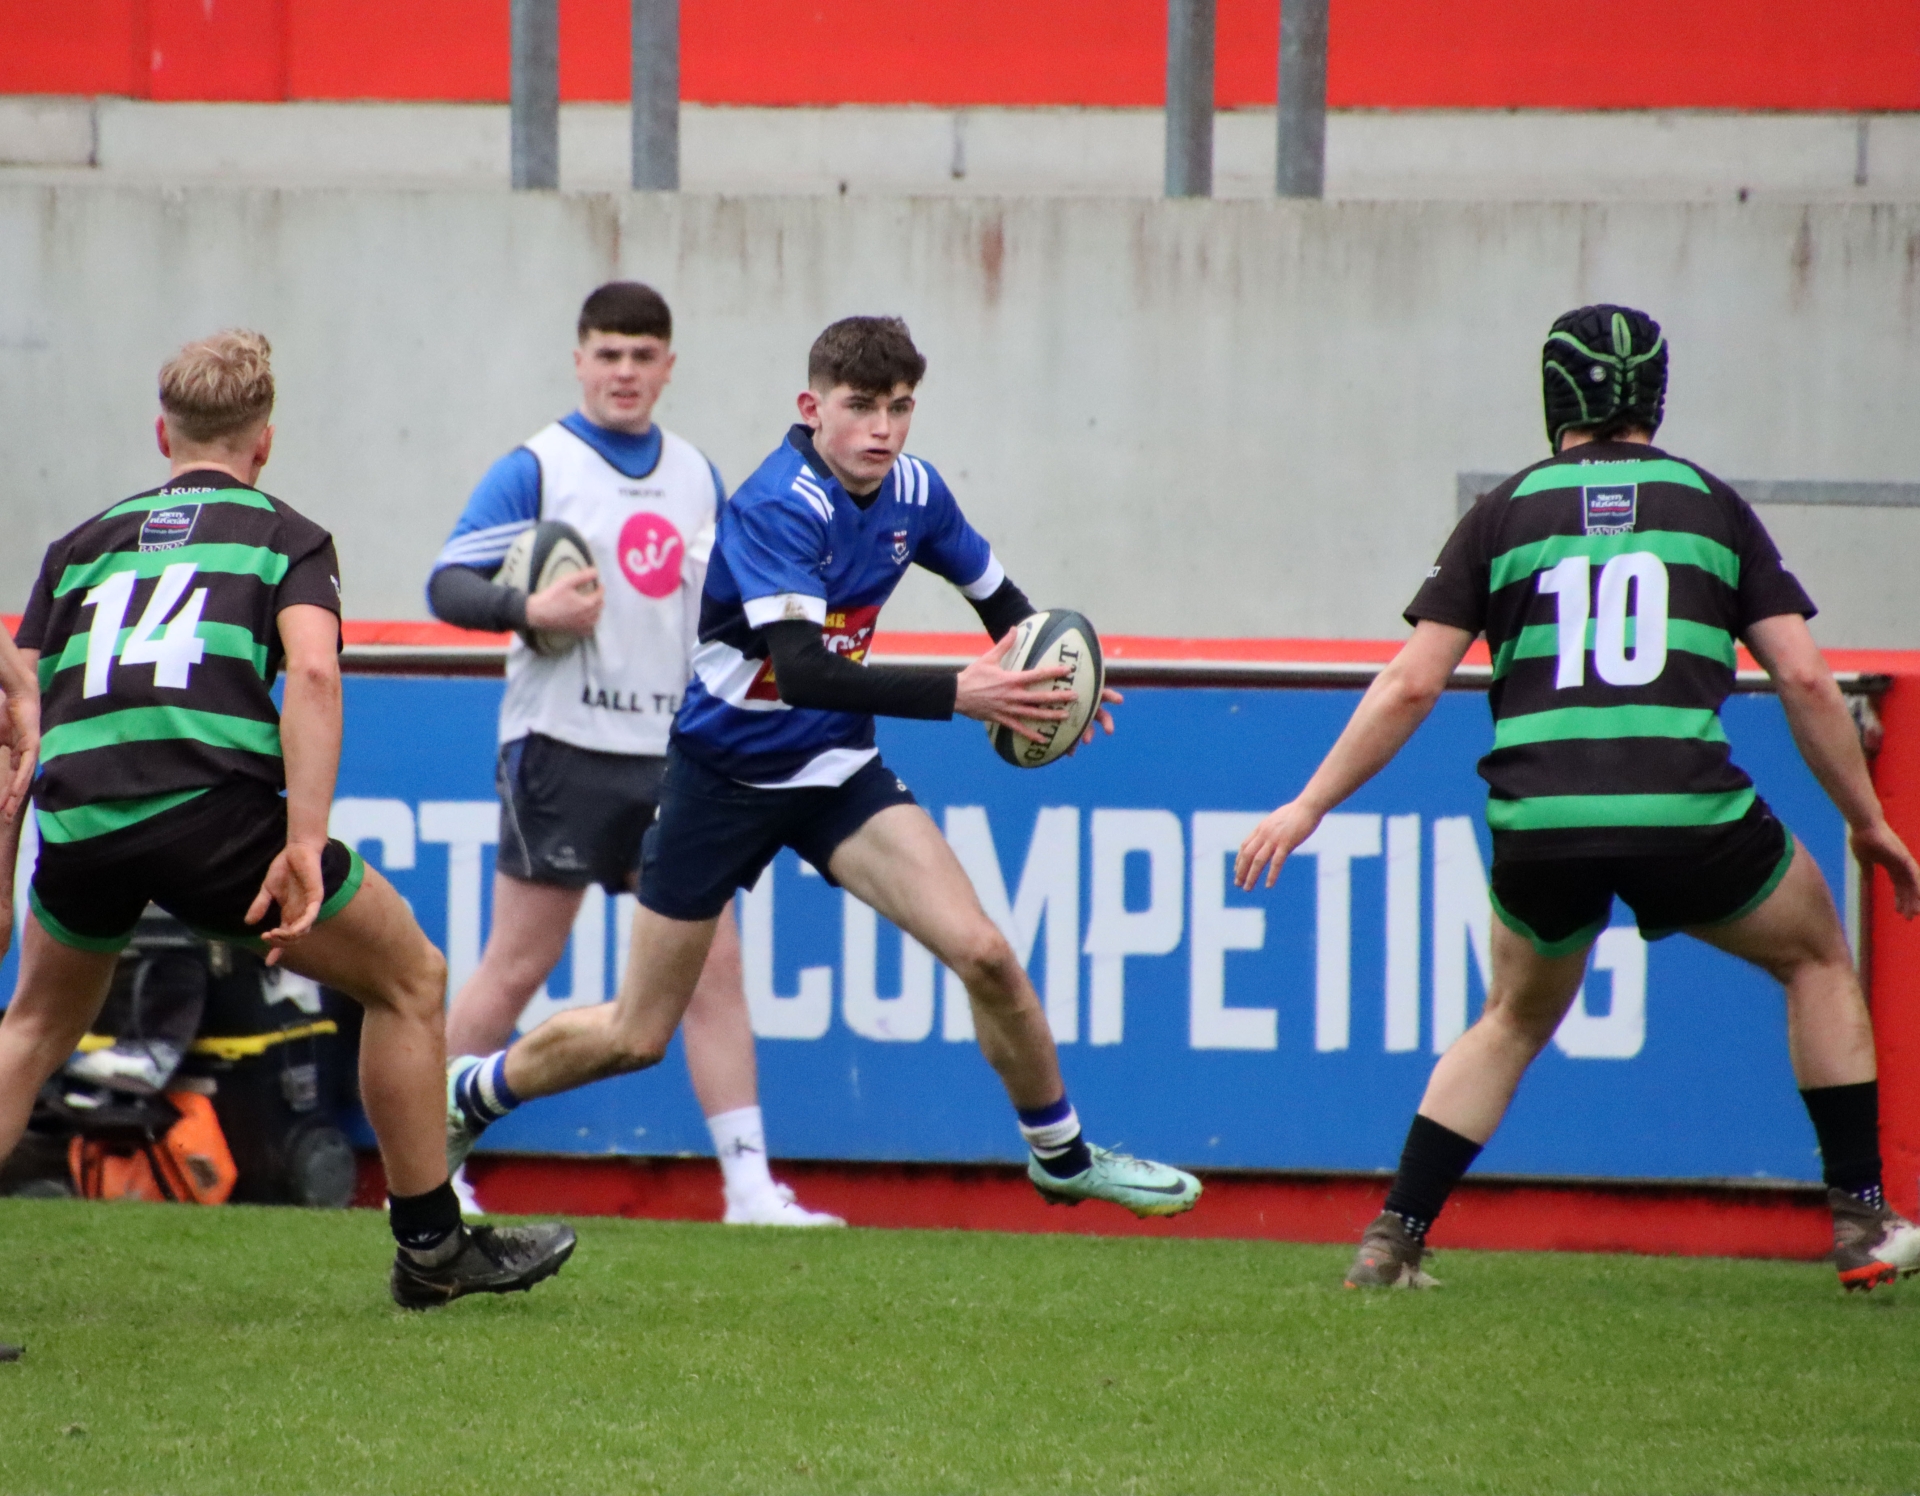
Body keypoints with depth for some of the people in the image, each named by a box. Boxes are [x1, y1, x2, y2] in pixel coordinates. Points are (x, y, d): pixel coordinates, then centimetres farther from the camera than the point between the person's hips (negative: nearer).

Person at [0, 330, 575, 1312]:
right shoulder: (284, 537, 14)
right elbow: (312, 670, -5)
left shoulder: (83, 543, 25)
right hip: (211, 807, -4)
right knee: (410, 981, 17)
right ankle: (430, 1249, 19)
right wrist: (304, 844, -12)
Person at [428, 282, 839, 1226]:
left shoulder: (697, 479, 13)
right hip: (564, 747, -5)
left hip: (669, 754, 5)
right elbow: (447, 585, -9)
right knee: (517, 968, -2)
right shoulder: (536, 469, -4)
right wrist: (529, 607, -25)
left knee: (712, 963, -1)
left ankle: (748, 1184, 0)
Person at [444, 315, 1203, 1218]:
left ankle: (1061, 1154, 7)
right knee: (636, 1036, 5)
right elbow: (801, 669, -39)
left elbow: (999, 599, 13)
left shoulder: (912, 491, -5)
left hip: (836, 770, 5)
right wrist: (959, 695, -43)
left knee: (982, 954, -14)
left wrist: (1045, 685, -7)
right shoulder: (779, 506, -26)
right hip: (725, 771, -5)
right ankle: (468, 1101, 31)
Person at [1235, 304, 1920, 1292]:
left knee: (1516, 1018, 27)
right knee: (1816, 956, 24)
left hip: (1539, 816, 2)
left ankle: (1394, 1239, 16)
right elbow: (1806, 680, 7)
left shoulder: (1505, 512, 13)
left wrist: (1308, 807, 13)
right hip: (1685, 810, -2)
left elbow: (1412, 683, 7)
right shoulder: (1713, 506, 13)